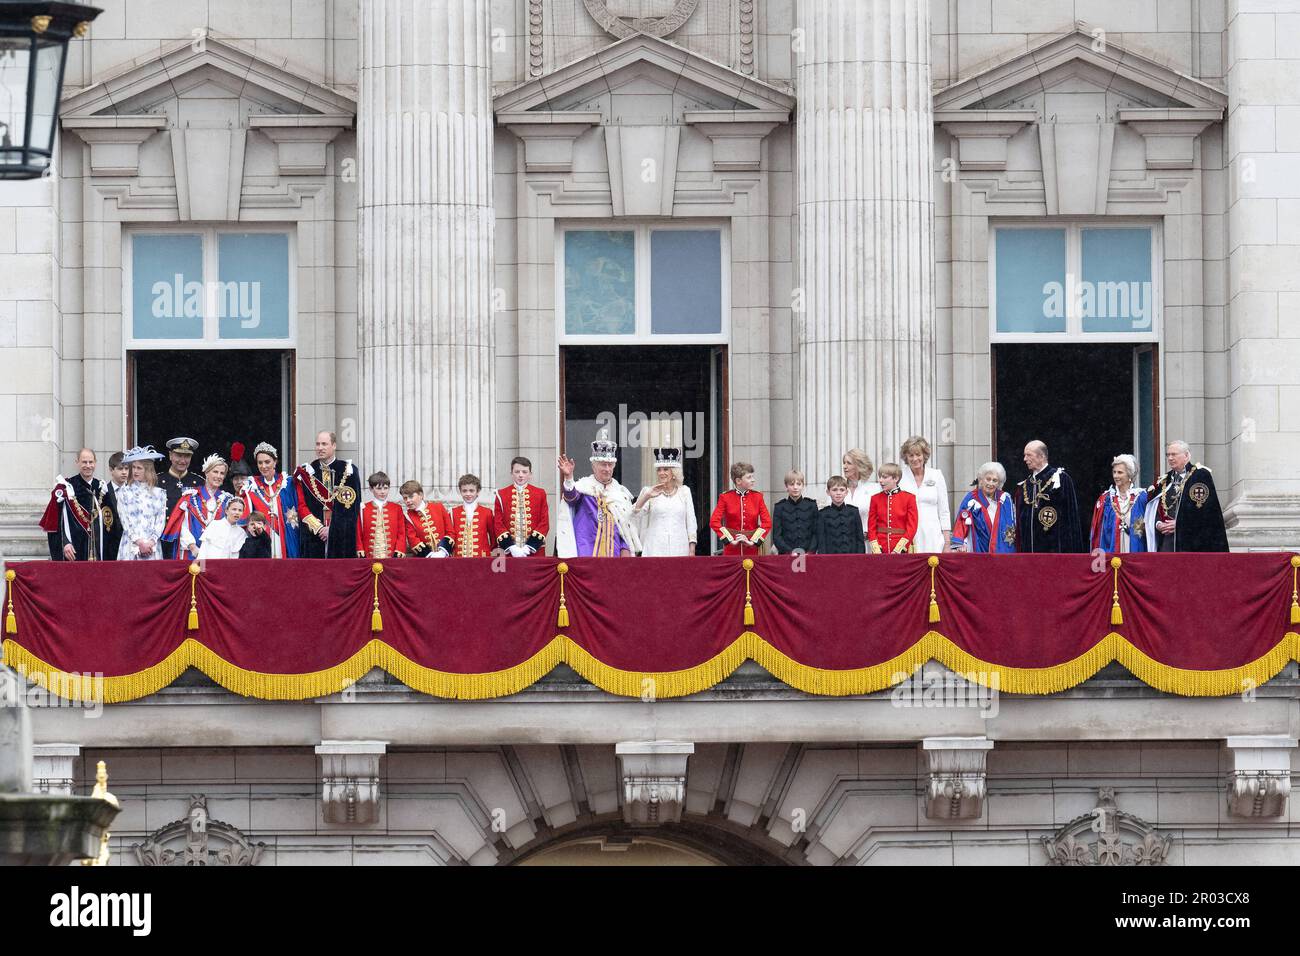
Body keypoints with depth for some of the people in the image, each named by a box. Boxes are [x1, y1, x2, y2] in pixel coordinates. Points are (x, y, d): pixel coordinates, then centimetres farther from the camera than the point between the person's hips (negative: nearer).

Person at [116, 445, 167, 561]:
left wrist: (151, 542, -9)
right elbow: (125, 521, 0)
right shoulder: (125, 493, 7)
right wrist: (139, 542, -10)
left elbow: (161, 521, 5)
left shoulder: (159, 493, 10)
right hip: (131, 546, -1)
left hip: (152, 547, 1)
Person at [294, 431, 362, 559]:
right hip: (313, 537, 1)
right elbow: (301, 505, 4)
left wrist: (332, 529, -9)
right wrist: (318, 528, -9)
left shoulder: (348, 471, 4)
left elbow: (351, 505, -2)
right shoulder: (306, 472, 9)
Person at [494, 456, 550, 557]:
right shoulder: (501, 495, 6)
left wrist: (530, 547, -9)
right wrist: (511, 547, -11)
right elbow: (498, 524, 2)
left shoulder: (540, 494, 6)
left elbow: (544, 523, 2)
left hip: (534, 552, 0)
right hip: (509, 553, 0)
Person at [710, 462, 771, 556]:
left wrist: (753, 541, -10)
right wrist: (730, 540, -13)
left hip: (752, 550, 1)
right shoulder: (725, 497, -1)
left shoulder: (757, 496, 4)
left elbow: (767, 523, 0)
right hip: (732, 550, -1)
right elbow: (714, 522, -7)